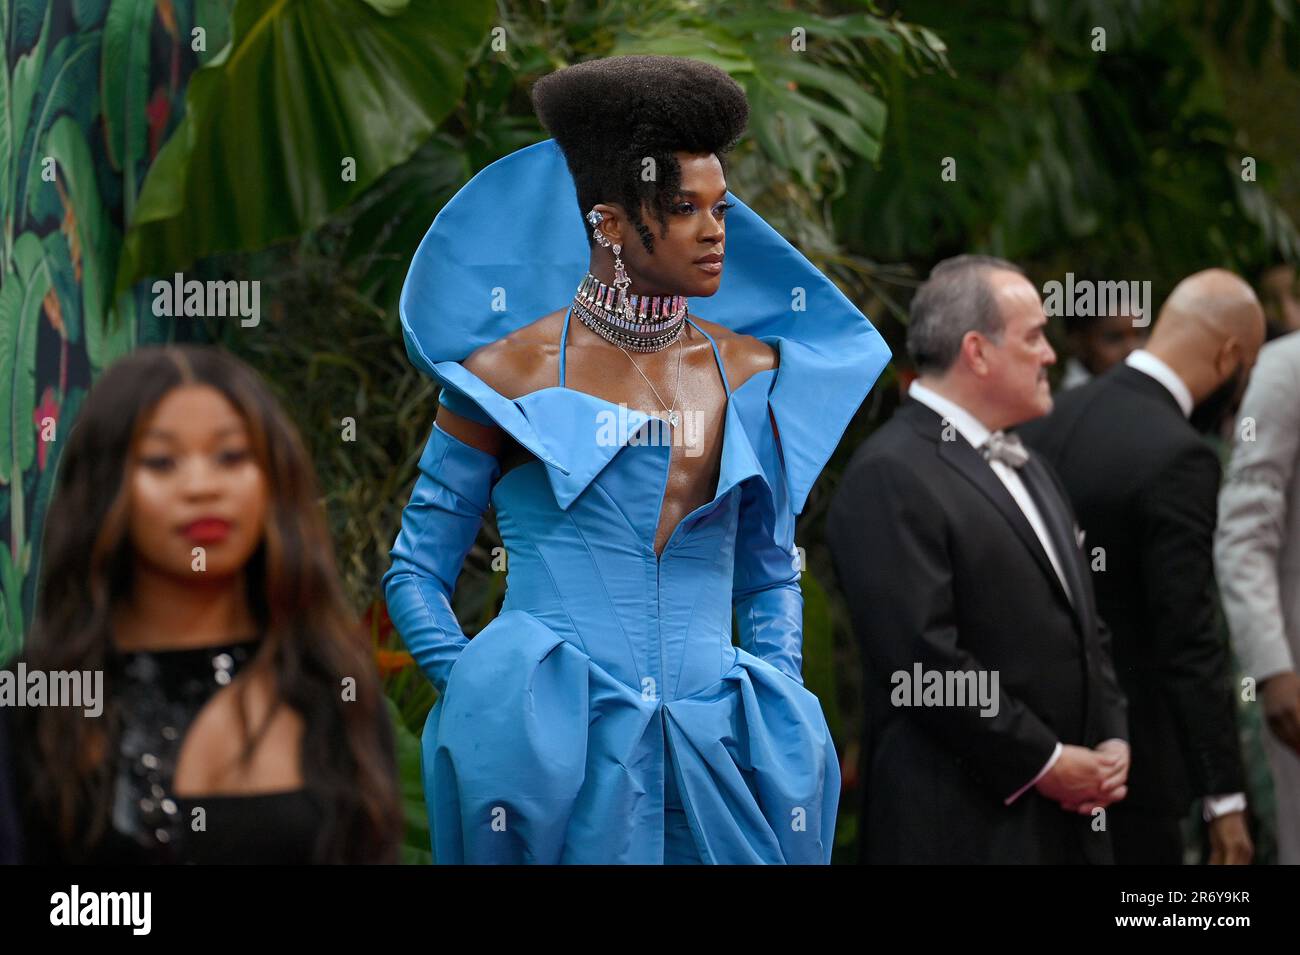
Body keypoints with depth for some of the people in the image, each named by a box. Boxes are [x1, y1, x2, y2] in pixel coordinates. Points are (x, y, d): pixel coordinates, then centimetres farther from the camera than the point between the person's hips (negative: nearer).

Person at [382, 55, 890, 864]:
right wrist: (481, 698, -7)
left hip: (710, 763, 3)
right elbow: (416, 572, 5)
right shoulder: (511, 371, 0)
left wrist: (776, 713, 5)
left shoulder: (749, 373, 10)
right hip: (554, 760, -3)